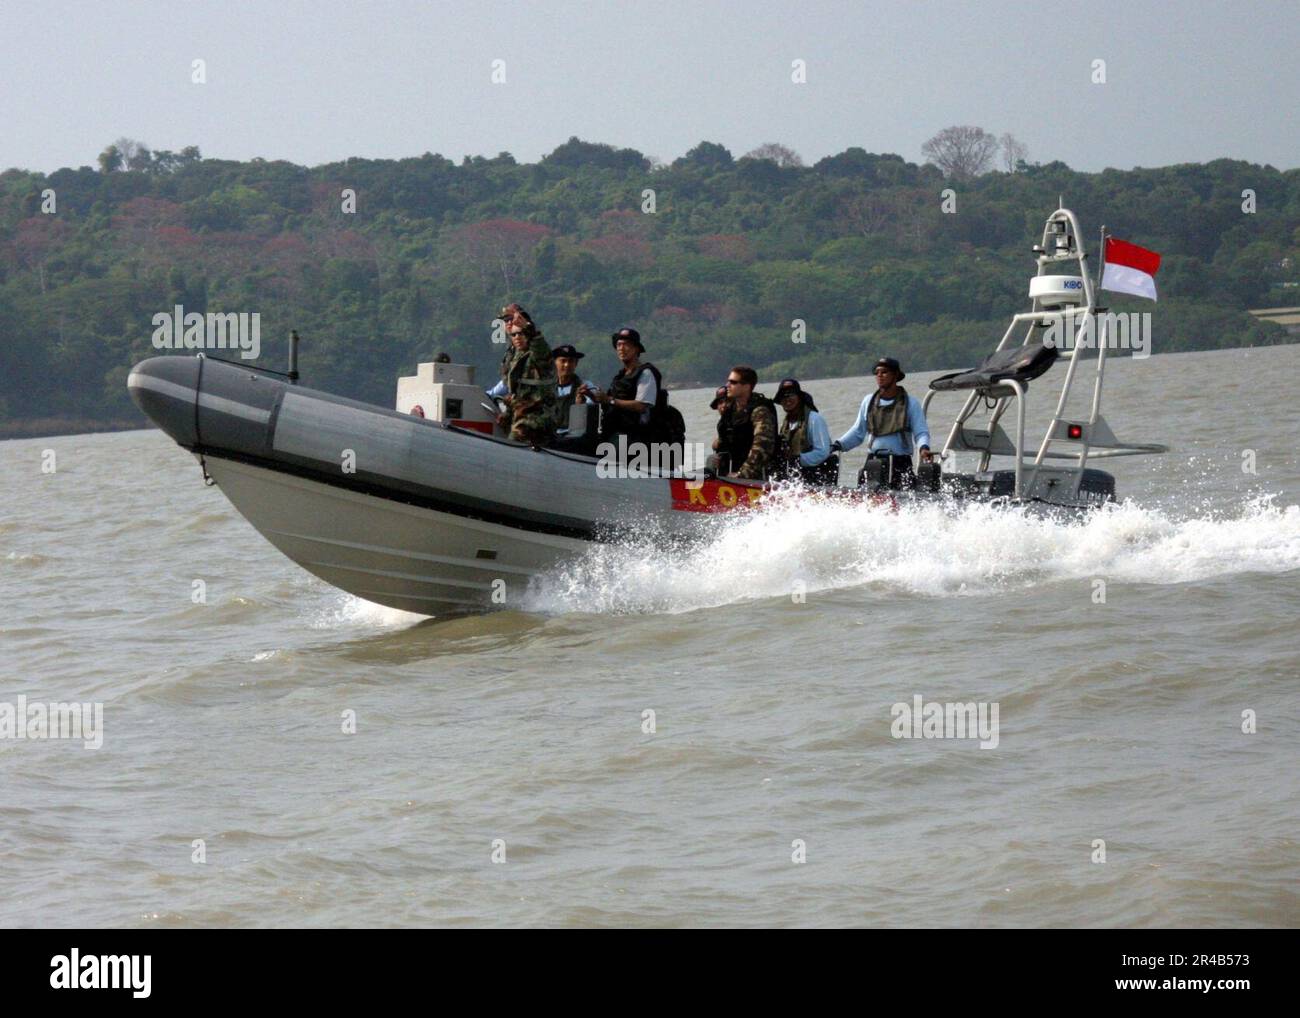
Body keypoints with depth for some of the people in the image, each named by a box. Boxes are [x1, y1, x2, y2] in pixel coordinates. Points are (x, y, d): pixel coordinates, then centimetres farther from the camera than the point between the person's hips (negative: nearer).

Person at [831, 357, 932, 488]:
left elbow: (921, 433, 0)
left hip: (900, 464, -3)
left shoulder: (910, 403, 4)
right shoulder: (869, 402, 14)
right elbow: (857, 433, 21)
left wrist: (923, 448, -21)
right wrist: (837, 445, 8)